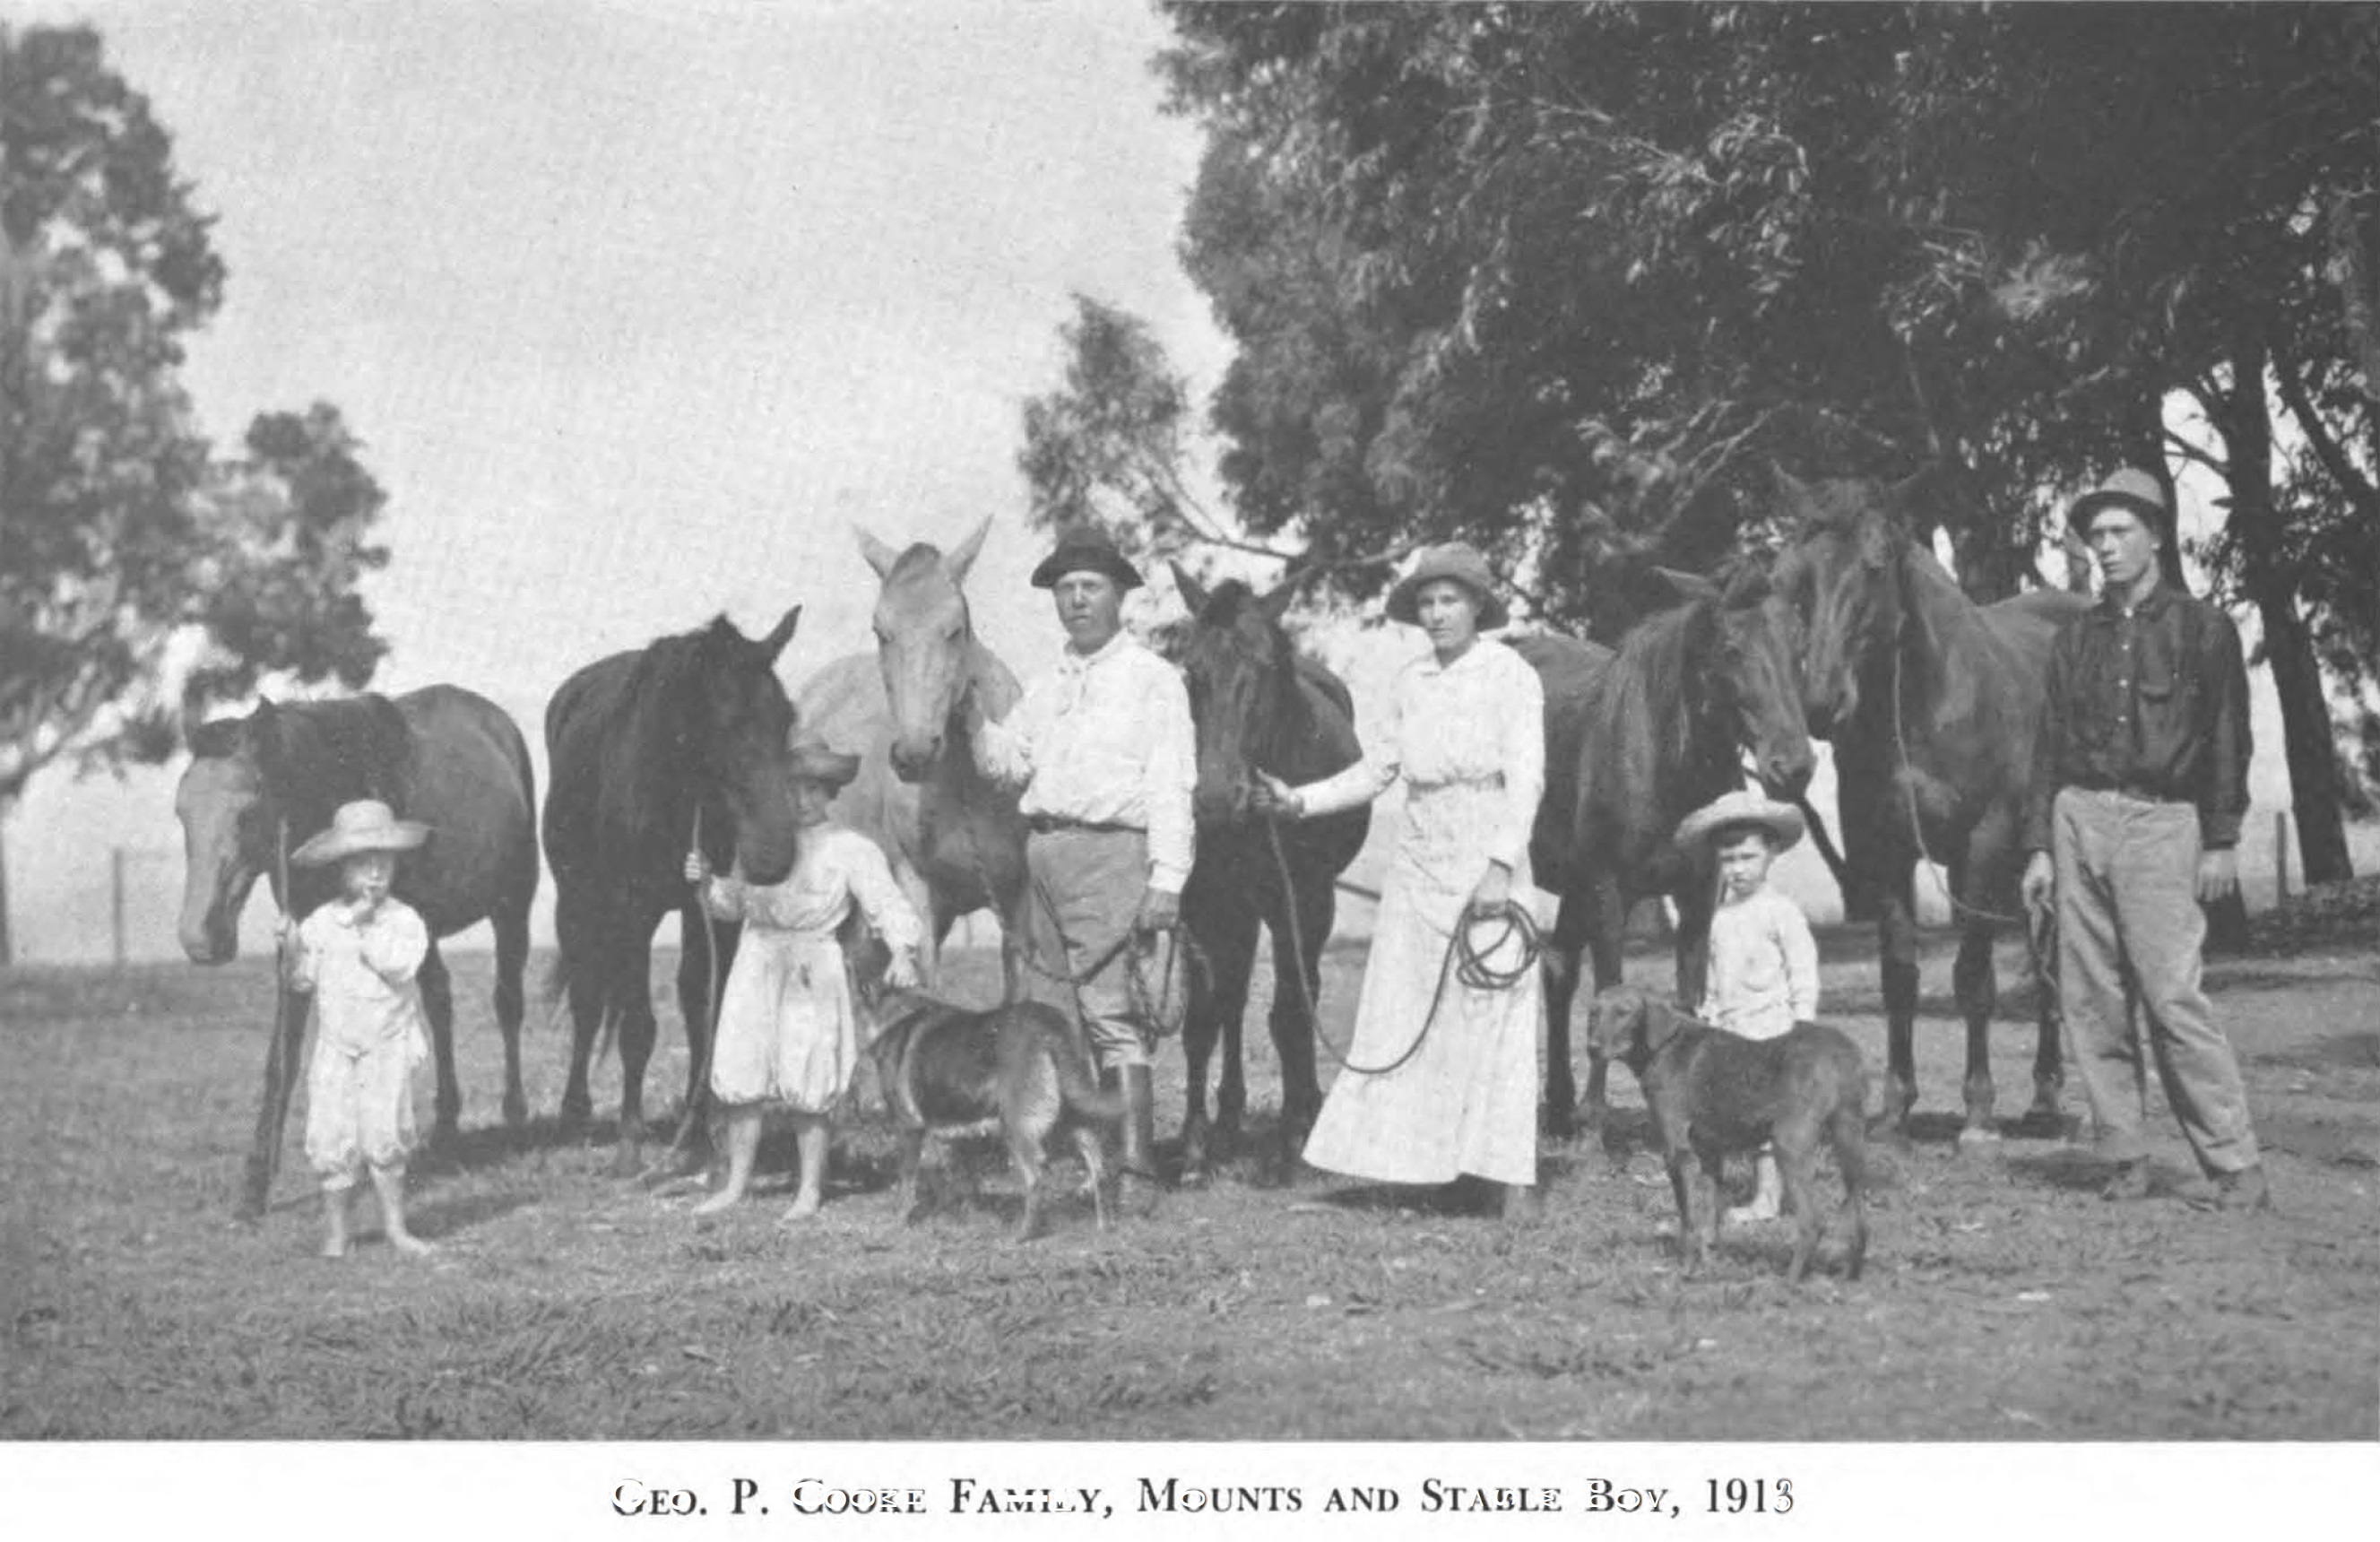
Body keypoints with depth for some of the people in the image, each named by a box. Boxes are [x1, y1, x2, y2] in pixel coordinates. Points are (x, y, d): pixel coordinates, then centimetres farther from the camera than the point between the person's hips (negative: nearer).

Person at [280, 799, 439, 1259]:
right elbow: (304, 981, 2)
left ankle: (395, 1227, 5)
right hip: (335, 1045, 1)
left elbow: (399, 966, -20)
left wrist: (366, 927, -20)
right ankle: (335, 1232, 12)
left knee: (383, 1136, -7)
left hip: (388, 1043, -1)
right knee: (332, 1141, -1)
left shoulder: (404, 920, -6)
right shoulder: (320, 923, -1)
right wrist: (292, 951, -16)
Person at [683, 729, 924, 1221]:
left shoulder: (851, 849, -3)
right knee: (739, 1076, 6)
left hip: (814, 973, -4)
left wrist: (902, 953, -25)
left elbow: (887, 903, -9)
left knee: (808, 1086, -1)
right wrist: (706, 883, 0)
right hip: (758, 965, 4)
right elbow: (732, 904, 19)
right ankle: (737, 1182, 18)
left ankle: (811, 1188, 11)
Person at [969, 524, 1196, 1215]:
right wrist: (972, 710, 1)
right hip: (1043, 849, 7)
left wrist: (1166, 880, -14)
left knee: (1110, 1014, -13)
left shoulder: (1152, 678, 1)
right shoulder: (1046, 687, 21)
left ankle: (1134, 1173, -14)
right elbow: (1007, 763, 17)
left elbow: (1170, 786, -5)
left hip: (1110, 852, -7)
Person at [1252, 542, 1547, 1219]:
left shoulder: (1512, 676, -6)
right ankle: (1408, 1158, 10)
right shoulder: (1411, 682, 9)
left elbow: (1526, 779, -13)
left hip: (1492, 857, -5)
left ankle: (1516, 1175, 2)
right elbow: (1374, 772, 13)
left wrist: (1500, 865, -23)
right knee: (1400, 1011, 4)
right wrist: (1298, 801, 2)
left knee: (1497, 1010, -3)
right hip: (1419, 859, 5)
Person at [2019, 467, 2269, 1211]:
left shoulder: (2202, 628, 5)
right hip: (2079, 818, 4)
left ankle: (2237, 1167, -7)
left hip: (2161, 821, -4)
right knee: (2090, 1002, 2)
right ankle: (2124, 1159, 9)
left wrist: (2220, 841, -6)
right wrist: (2039, 847, 7)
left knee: (2171, 996, -12)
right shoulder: (2075, 637, 15)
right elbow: (2049, 744, 14)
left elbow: (2227, 739, 2)